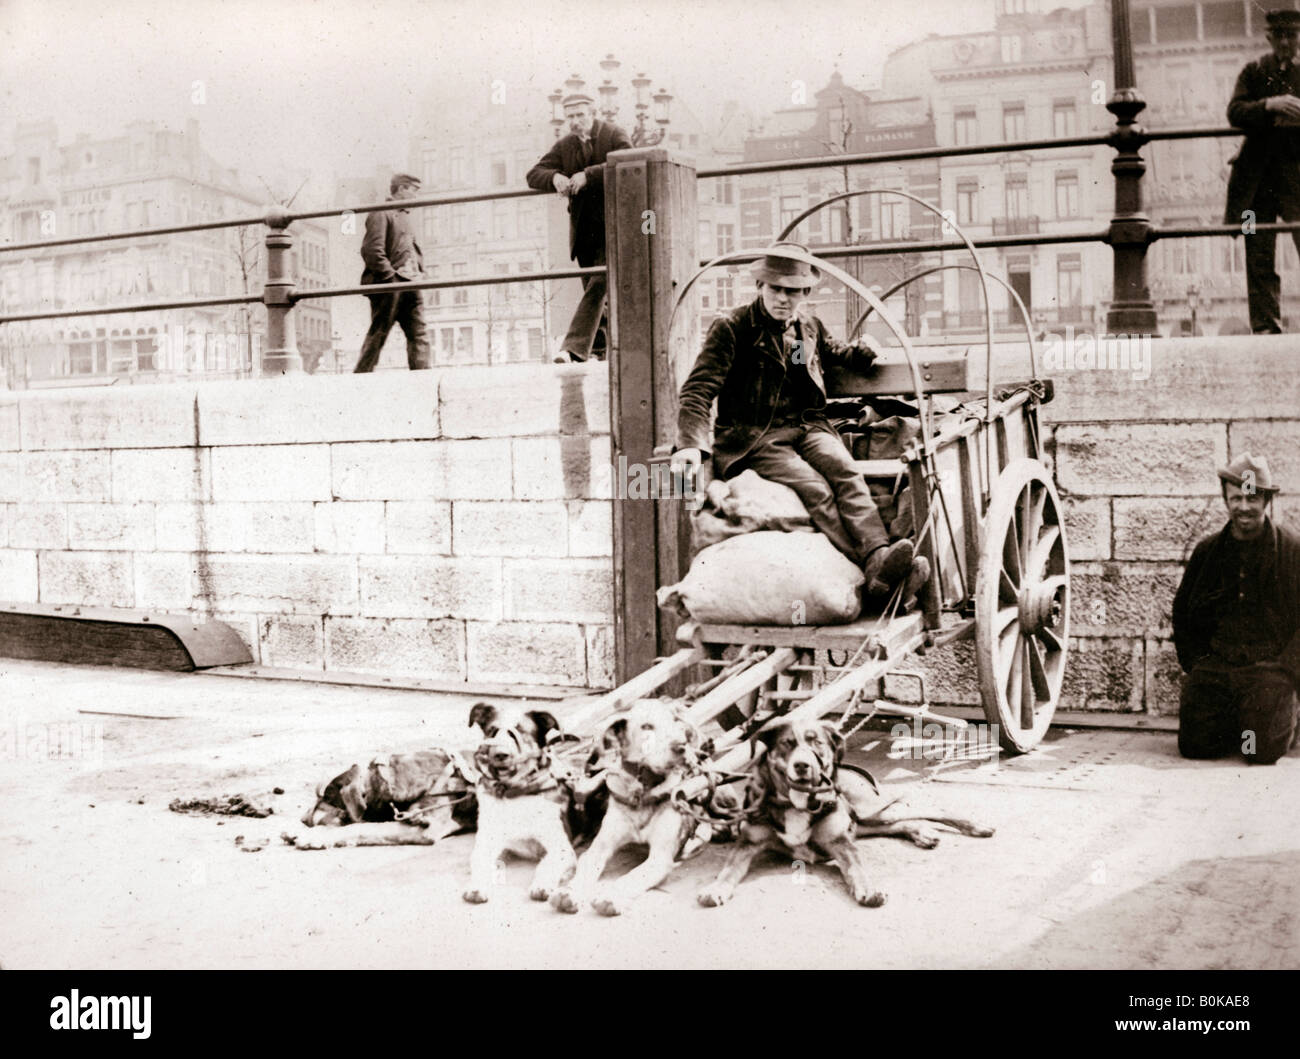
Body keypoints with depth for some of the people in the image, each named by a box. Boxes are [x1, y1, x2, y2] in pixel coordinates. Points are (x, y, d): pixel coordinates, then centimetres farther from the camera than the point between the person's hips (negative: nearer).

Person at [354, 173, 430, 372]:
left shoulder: (407, 217, 23)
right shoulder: (381, 214, -6)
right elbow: (372, 250, -16)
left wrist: (419, 272, 13)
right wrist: (391, 276, -17)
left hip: (410, 285, 8)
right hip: (389, 286, -8)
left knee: (419, 334, 1)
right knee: (378, 334, -5)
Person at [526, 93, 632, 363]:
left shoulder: (615, 136, -2)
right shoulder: (564, 146, 10)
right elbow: (533, 175, 5)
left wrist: (588, 175, -26)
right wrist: (554, 178, -18)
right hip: (583, 228, 5)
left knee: (599, 285, -18)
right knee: (595, 291, 7)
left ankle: (575, 347, -24)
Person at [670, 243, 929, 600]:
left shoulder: (810, 326, 16)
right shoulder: (732, 329, -2)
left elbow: (833, 351, 39)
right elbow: (698, 389, -10)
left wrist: (863, 352, 14)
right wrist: (690, 444, -26)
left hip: (807, 427, 5)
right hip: (754, 437, -5)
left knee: (844, 470, -29)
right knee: (814, 488, -31)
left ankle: (878, 555, -47)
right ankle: (873, 571, -43)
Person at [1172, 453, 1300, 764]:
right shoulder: (1207, 551, 11)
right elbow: (1182, 613, 19)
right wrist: (1195, 663, 7)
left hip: (1269, 666, -3)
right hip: (1215, 665, 3)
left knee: (1264, 750, -18)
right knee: (1194, 746, -12)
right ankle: (1234, 723, 21)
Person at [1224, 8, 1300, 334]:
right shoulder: (1254, 71, 11)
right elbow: (1235, 112, -1)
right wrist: (1269, 105, -18)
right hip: (1257, 171, 1)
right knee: (1259, 254, 0)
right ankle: (1266, 325, 3)